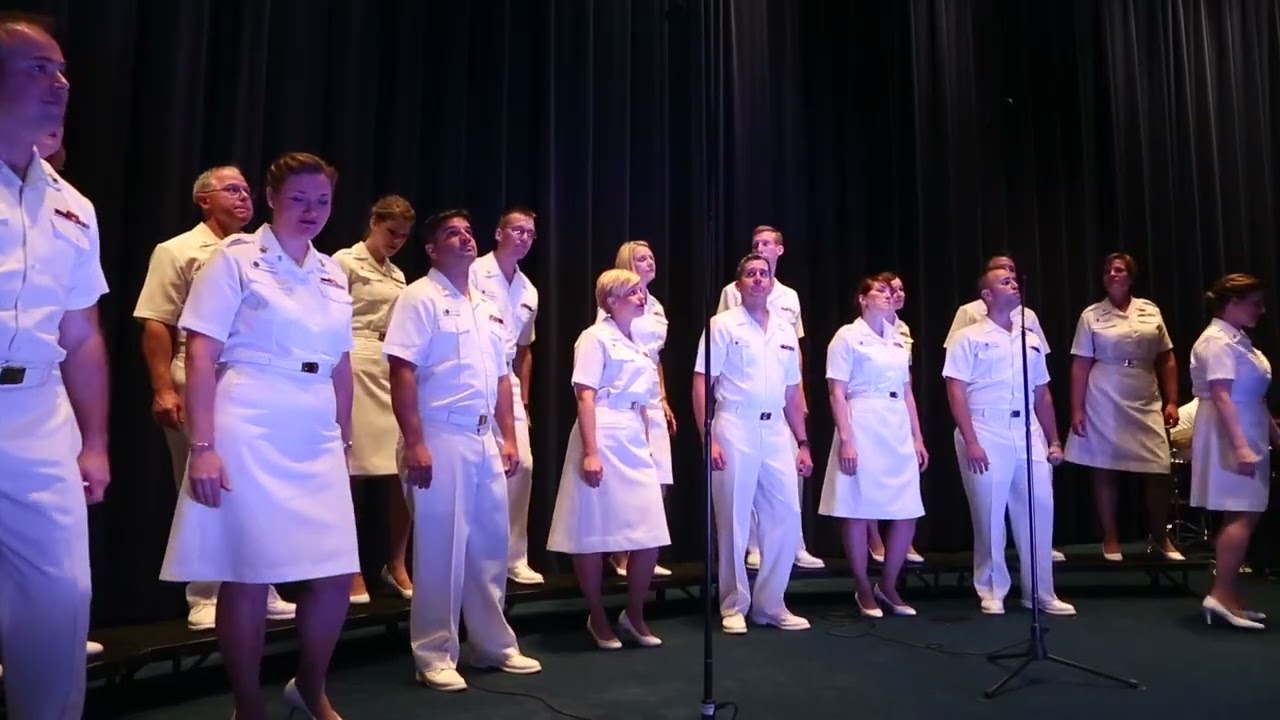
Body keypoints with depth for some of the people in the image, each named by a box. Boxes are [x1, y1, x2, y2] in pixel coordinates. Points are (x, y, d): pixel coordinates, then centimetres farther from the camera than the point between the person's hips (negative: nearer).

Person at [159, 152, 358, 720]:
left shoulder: (332, 273, 14)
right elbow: (201, 355, -8)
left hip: (315, 438, 6)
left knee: (336, 576, 6)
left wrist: (345, 440, 17)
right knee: (248, 576, 2)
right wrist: (202, 446, -14)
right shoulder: (236, 258, -3)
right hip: (248, 433, -5)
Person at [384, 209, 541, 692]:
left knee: (490, 546, 13)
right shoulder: (420, 298, -6)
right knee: (440, 548, 0)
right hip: (441, 437, -7)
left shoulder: (489, 306, 16)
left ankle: (494, 645, 26)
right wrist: (414, 444, -19)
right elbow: (402, 373, -13)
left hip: (485, 439, 7)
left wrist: (509, 438, 12)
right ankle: (434, 655, 13)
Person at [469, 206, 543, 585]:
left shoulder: (529, 291, 14)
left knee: (522, 465, 4)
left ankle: (514, 557, 15)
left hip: (507, 382, 7)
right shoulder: (475, 272, -6)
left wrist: (523, 401, 16)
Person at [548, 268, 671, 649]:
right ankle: (598, 618, 17)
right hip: (602, 439, -7)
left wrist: (645, 448, 18)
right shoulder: (595, 337, -4)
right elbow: (585, 398, -12)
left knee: (650, 533, 4)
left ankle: (634, 614, 21)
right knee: (593, 533, 2)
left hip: (634, 442, 7)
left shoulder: (640, 345, 18)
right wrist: (590, 453, -19)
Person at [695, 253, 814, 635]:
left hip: (776, 431, 5)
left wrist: (803, 443, 13)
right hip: (735, 428, -5)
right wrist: (707, 438, -15)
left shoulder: (786, 329, 13)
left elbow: (792, 391, 16)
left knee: (786, 518, 5)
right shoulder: (723, 325, -3)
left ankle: (770, 604, 20)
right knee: (734, 522, 2)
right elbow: (701, 384, -7)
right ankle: (734, 607, 16)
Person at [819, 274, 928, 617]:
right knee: (859, 510, 0)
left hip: (898, 429, 6)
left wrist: (918, 438, 13)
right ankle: (864, 590, 15)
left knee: (908, 512, 5)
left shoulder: (898, 340, 16)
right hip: (863, 428, -6)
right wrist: (845, 439, -15)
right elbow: (837, 394, -8)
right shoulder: (847, 336, -2)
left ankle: (888, 586, 22)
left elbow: (907, 393, 17)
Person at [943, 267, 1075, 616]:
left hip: (1028, 433, 5)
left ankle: (1041, 593, 18)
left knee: (1039, 510, 4)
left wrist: (1053, 440, 14)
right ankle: (992, 592, 15)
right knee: (990, 515, 1)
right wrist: (970, 441, -15)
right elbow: (956, 392, -8)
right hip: (987, 433, -5)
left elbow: (1042, 394, 18)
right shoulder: (969, 338, -1)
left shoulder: (1031, 339, 16)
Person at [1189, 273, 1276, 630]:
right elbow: (1221, 397, -22)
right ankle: (1220, 595, -10)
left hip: (1248, 435, 10)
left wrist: (1274, 436, 22)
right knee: (1244, 515, -12)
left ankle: (1229, 597, 12)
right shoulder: (1217, 341, -14)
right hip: (1229, 438, -10)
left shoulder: (1238, 340, 16)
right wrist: (1240, 446, -27)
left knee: (1240, 516, 8)